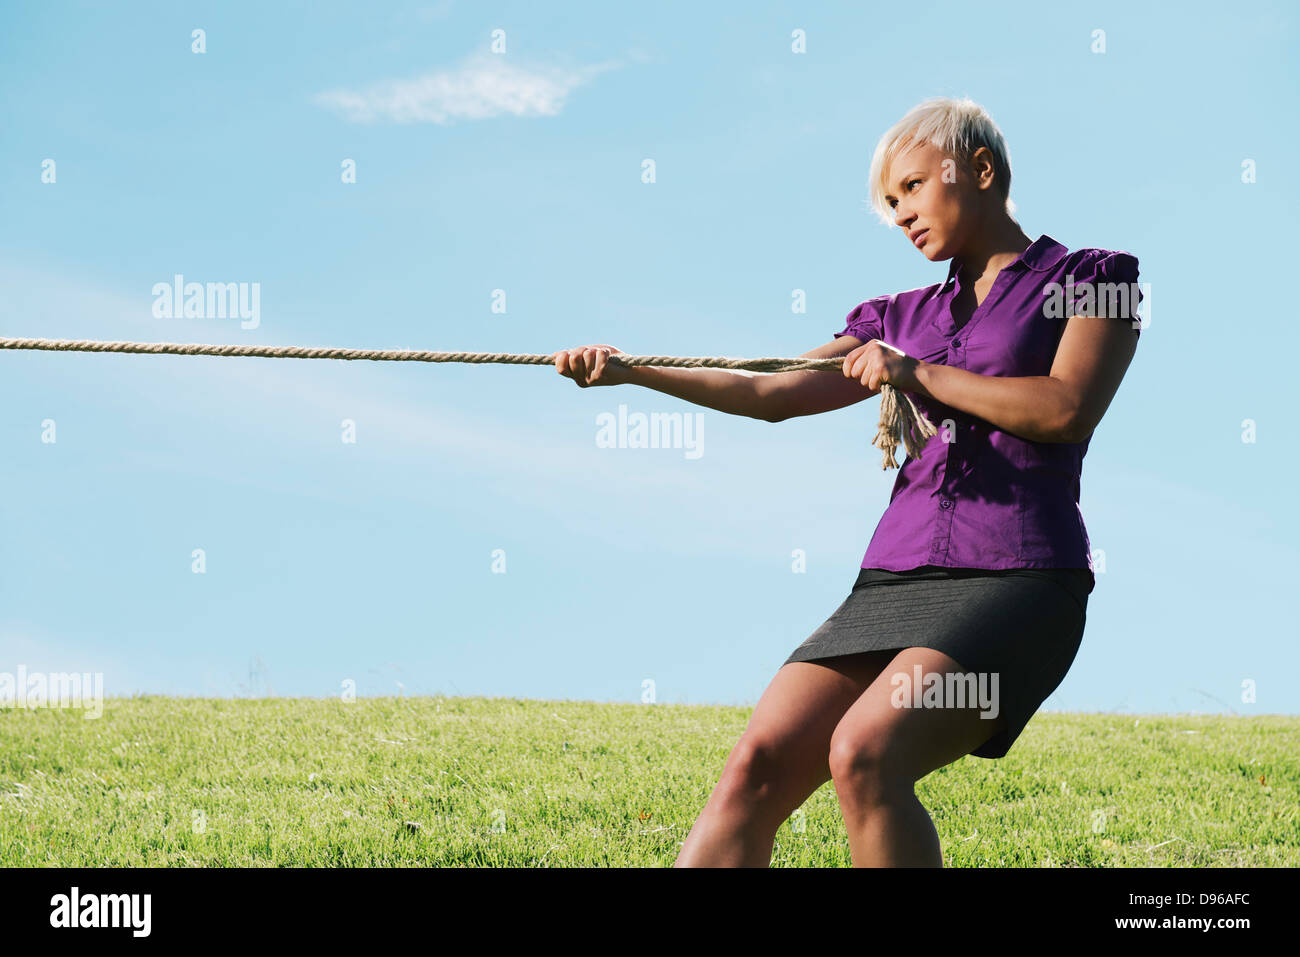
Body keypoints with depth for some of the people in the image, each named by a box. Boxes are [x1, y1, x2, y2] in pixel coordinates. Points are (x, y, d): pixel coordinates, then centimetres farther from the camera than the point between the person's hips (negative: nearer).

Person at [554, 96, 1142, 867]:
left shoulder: (1093, 280, 9)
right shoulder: (907, 317, 23)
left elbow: (1068, 408, -7)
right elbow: (777, 395, 16)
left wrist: (919, 373, -1)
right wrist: (632, 372, 7)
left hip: (1018, 579, -5)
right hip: (896, 579, 6)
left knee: (864, 754, -29)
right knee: (759, 764, -13)